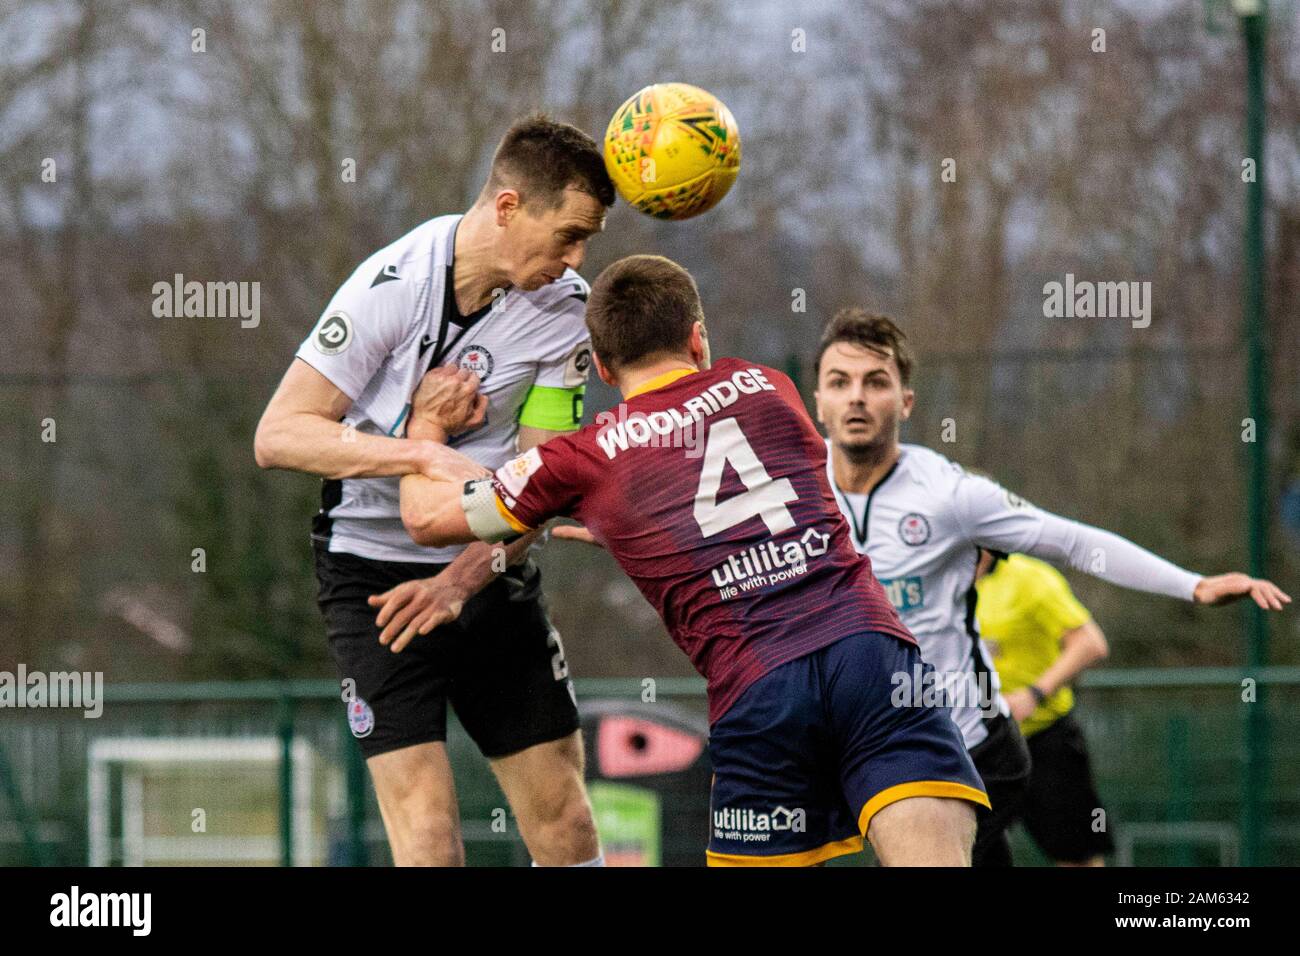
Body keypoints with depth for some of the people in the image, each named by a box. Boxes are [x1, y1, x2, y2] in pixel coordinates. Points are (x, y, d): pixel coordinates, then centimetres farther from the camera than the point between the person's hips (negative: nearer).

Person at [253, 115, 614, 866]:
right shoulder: (393, 287, -18)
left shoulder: (565, 308, -6)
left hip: (488, 573, 4)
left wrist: (465, 578, -24)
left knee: (564, 817, 1)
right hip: (375, 572, -4)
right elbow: (278, 435, -19)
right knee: (427, 830, -15)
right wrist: (425, 453, -31)